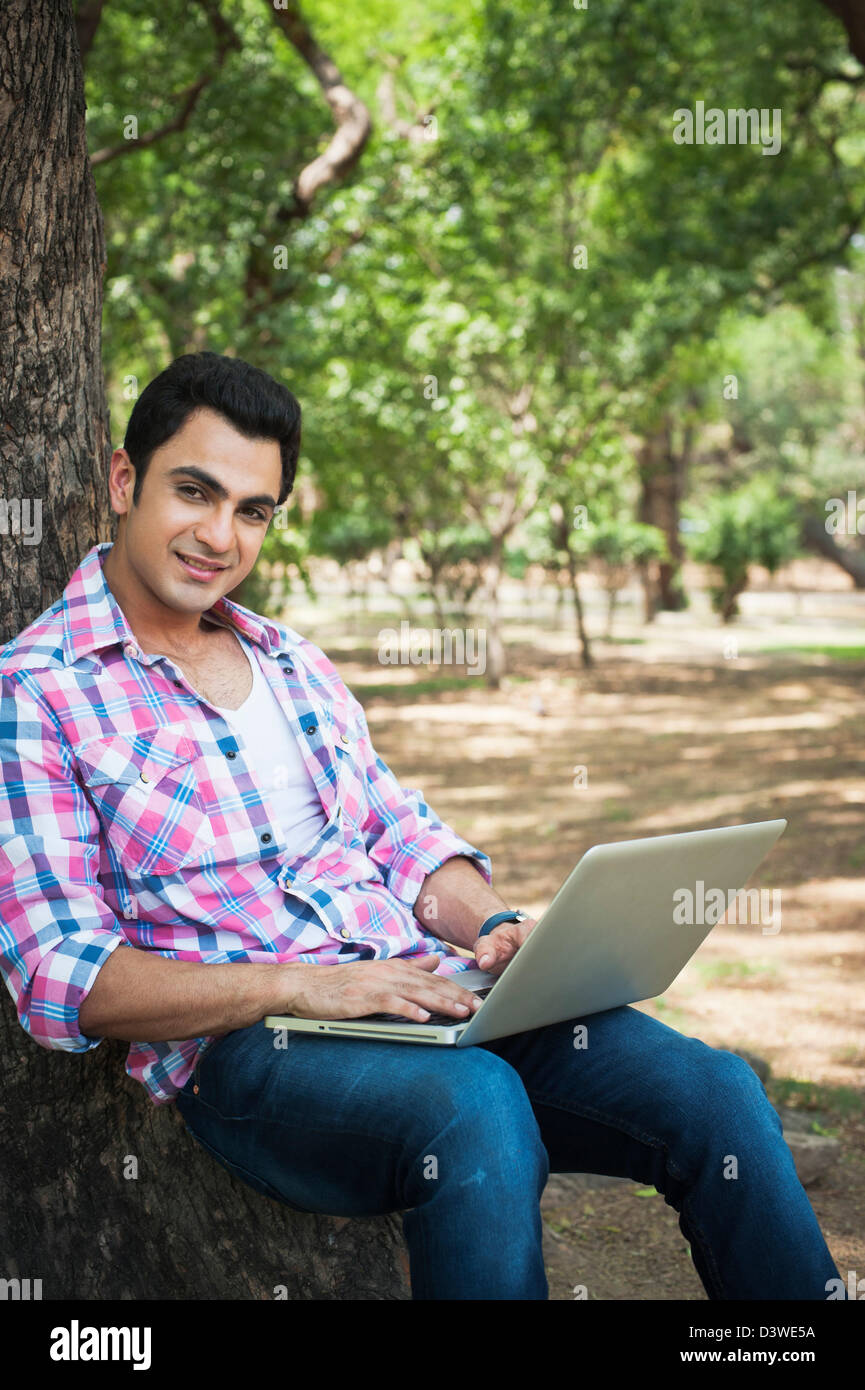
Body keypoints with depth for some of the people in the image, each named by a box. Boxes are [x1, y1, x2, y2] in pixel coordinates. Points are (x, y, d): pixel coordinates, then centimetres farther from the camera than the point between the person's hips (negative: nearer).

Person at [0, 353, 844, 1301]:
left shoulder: (293, 663, 21)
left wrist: (495, 927, -2)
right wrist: (301, 986, -19)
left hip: (427, 993, 6)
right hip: (246, 1046, -6)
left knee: (716, 1094, -15)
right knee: (480, 1110, -37)